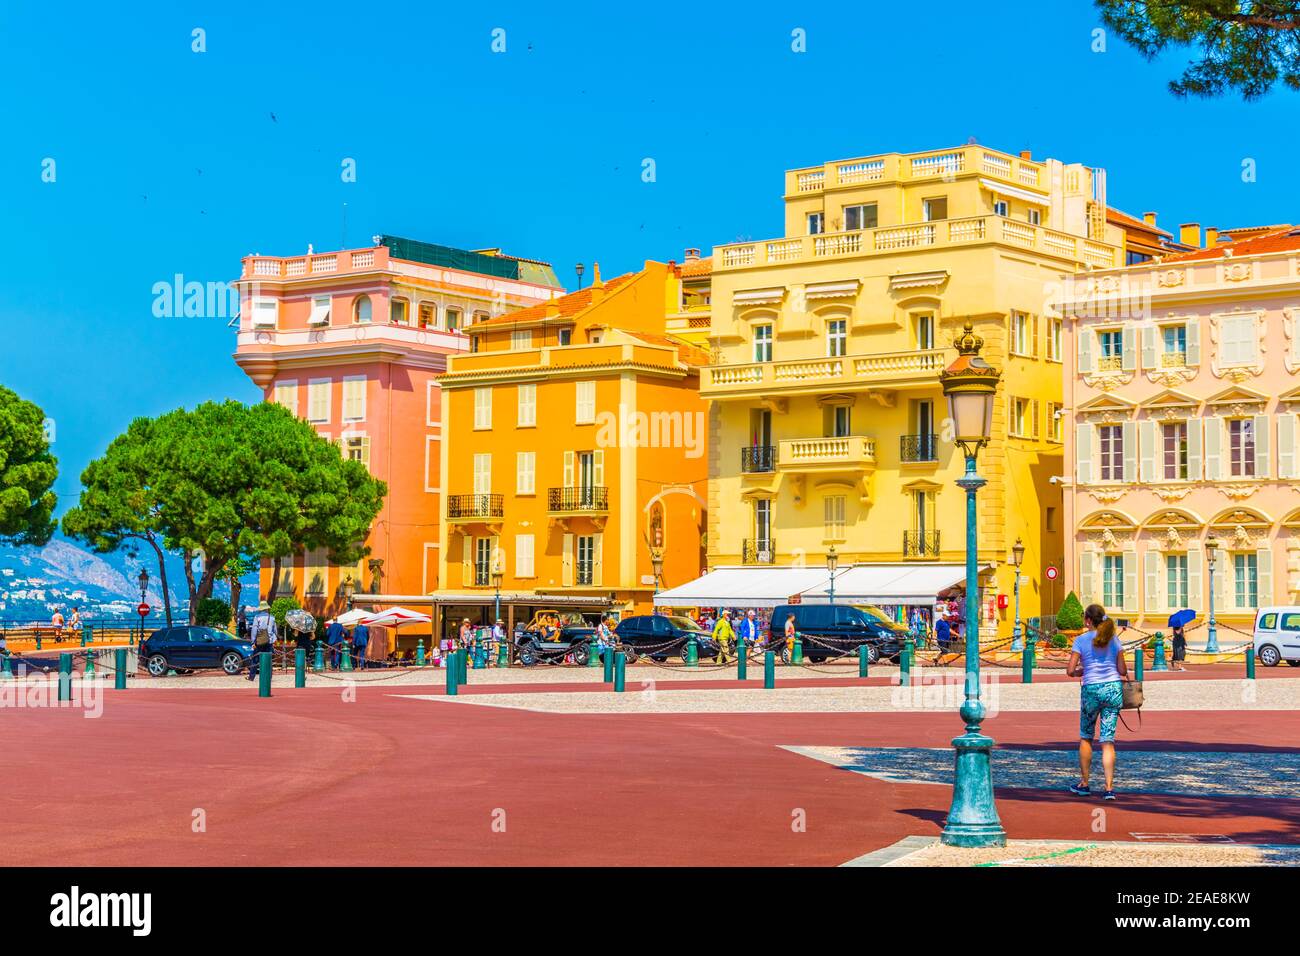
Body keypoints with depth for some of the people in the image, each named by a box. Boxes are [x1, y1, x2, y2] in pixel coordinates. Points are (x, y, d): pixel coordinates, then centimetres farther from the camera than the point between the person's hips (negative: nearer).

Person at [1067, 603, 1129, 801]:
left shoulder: (1081, 640, -4)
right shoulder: (1114, 639, 4)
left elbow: (1070, 671, -8)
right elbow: (1123, 670, 4)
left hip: (1091, 690, -2)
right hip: (1114, 688, 2)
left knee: (1085, 737, 16)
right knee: (1108, 740, 3)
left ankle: (1084, 783, 21)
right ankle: (1109, 787, -4)